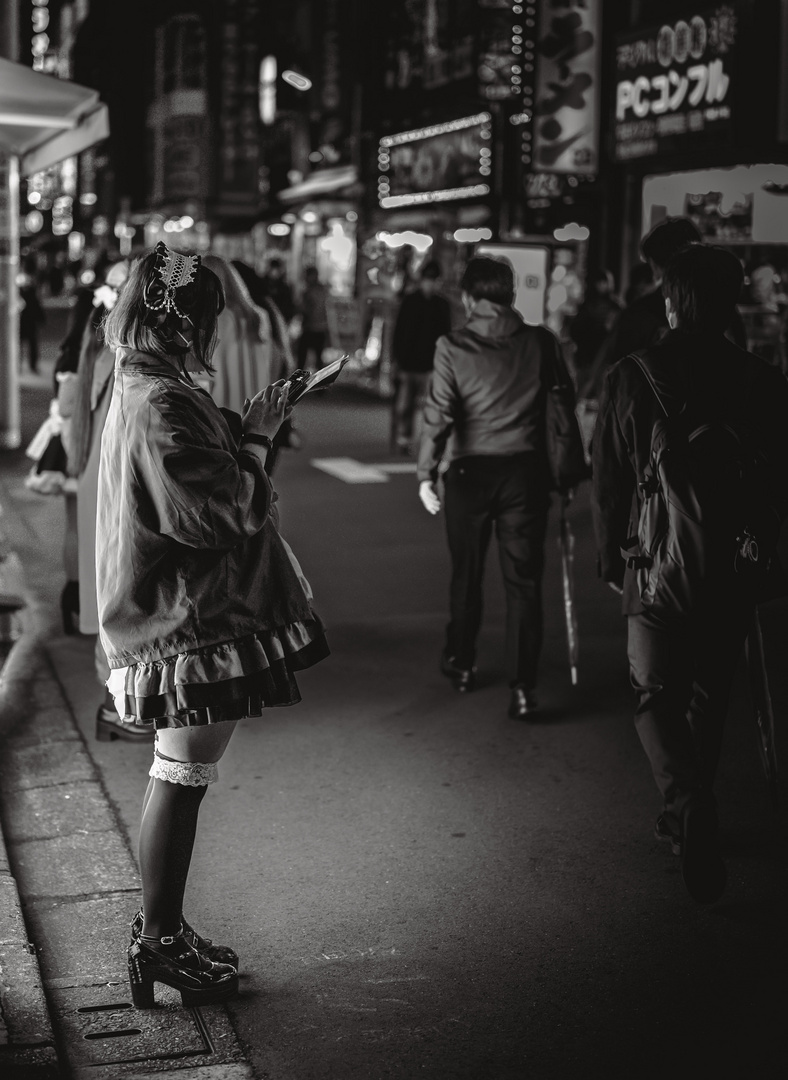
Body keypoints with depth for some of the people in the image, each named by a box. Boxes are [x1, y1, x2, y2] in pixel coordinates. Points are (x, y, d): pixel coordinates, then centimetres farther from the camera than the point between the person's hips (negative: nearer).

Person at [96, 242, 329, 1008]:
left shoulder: (144, 390, 13)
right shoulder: (160, 406, -21)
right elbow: (226, 512, -22)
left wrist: (246, 435, 11)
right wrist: (258, 438, -10)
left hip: (174, 619, 11)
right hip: (188, 622, -11)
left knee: (179, 775, 17)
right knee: (181, 778, -1)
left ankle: (161, 932, 28)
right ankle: (159, 943, 10)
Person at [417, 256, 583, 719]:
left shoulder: (453, 347, -6)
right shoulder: (542, 343, -2)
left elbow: (439, 415, -9)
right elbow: (567, 404, 3)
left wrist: (427, 473, -5)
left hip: (471, 471, 0)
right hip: (526, 471, 0)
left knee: (467, 573, 17)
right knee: (524, 580, 3)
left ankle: (462, 664, 33)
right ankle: (523, 688, -1)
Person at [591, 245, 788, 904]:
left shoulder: (630, 378, -7)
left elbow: (608, 483, -2)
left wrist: (612, 560, 11)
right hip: (733, 574, 2)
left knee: (657, 696, 8)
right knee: (710, 695, 17)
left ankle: (689, 807, -14)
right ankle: (693, 819, 30)